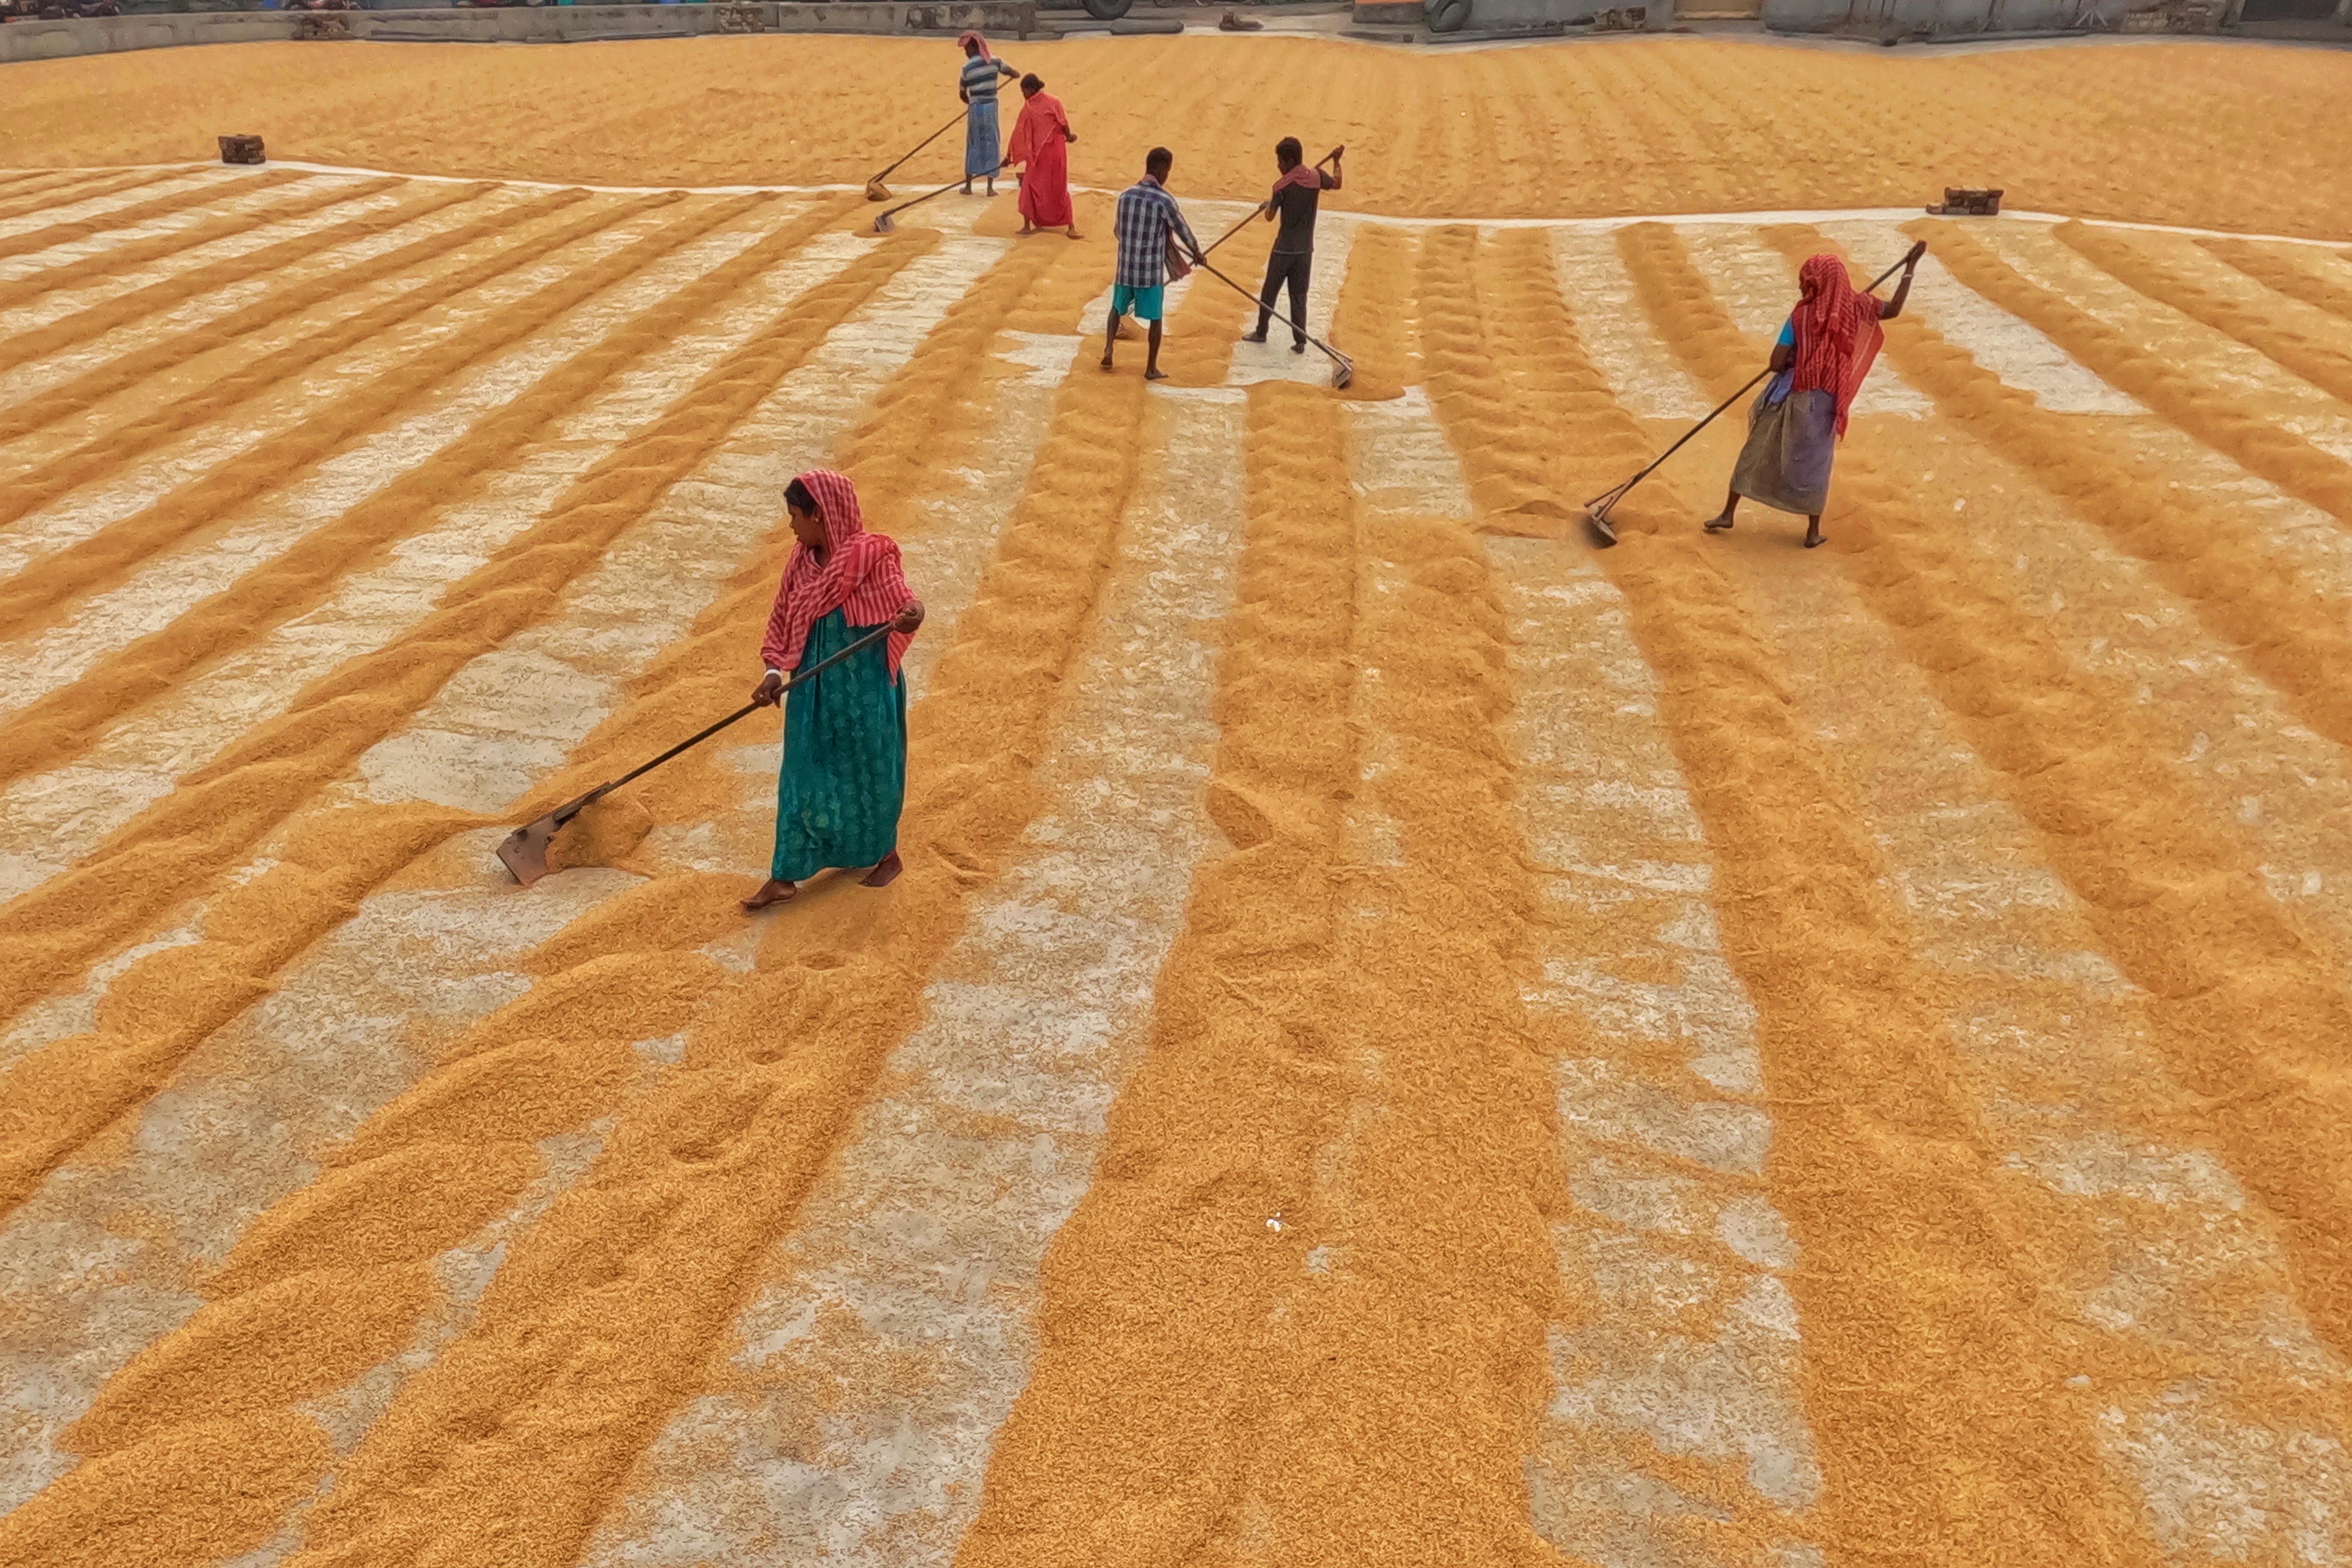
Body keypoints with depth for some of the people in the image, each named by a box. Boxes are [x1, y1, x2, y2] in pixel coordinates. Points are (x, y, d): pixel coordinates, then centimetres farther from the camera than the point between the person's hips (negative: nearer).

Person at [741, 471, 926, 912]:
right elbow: (783, 622, 8)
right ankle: (785, 875, 16)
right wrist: (776, 670, -7)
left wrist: (911, 615, -51)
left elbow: (903, 599, -27)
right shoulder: (802, 563, 2)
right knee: (803, 776, 9)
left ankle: (887, 855, 33)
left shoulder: (872, 556, -16)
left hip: (865, 689, -6)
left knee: (869, 771, 10)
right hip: (814, 690, 6)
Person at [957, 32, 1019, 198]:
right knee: (991, 145, 6)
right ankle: (991, 187, 2)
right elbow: (1016, 74, 7)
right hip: (991, 107, 1)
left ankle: (968, 185, 15)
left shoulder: (968, 67, -5)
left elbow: (962, 94, 3)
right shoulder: (995, 61, -1)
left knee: (973, 146, 10)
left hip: (976, 109, -1)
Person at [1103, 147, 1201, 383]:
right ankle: (1151, 368, 14)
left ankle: (1108, 351, 15)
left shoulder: (1125, 195, 0)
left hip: (1126, 267, 4)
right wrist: (1197, 252, 18)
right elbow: (1183, 230, -1)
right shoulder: (1164, 200, -14)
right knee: (1155, 319, 9)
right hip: (1152, 271, -4)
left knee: (1117, 309, 25)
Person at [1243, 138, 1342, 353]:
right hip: (1305, 249, 4)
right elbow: (1336, 184, 17)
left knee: (1269, 292, 13)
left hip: (1284, 249, -4)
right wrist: (1336, 161, 32)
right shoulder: (1317, 177, -3)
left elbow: (1270, 217, -7)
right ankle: (1300, 342, 5)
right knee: (1299, 297, 8)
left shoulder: (1282, 186, -15)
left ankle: (1261, 332, 24)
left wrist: (1268, 204, 15)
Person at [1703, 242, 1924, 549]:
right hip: (1824, 399, 2)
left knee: (1756, 451, 11)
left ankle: (1728, 514, 17)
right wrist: (1911, 267, 11)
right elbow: (1894, 309, 4)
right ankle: (1814, 530, 16)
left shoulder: (1801, 316, -14)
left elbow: (1777, 363, -16)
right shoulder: (1855, 306, -7)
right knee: (1813, 462, 10)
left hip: (1790, 395, -2)